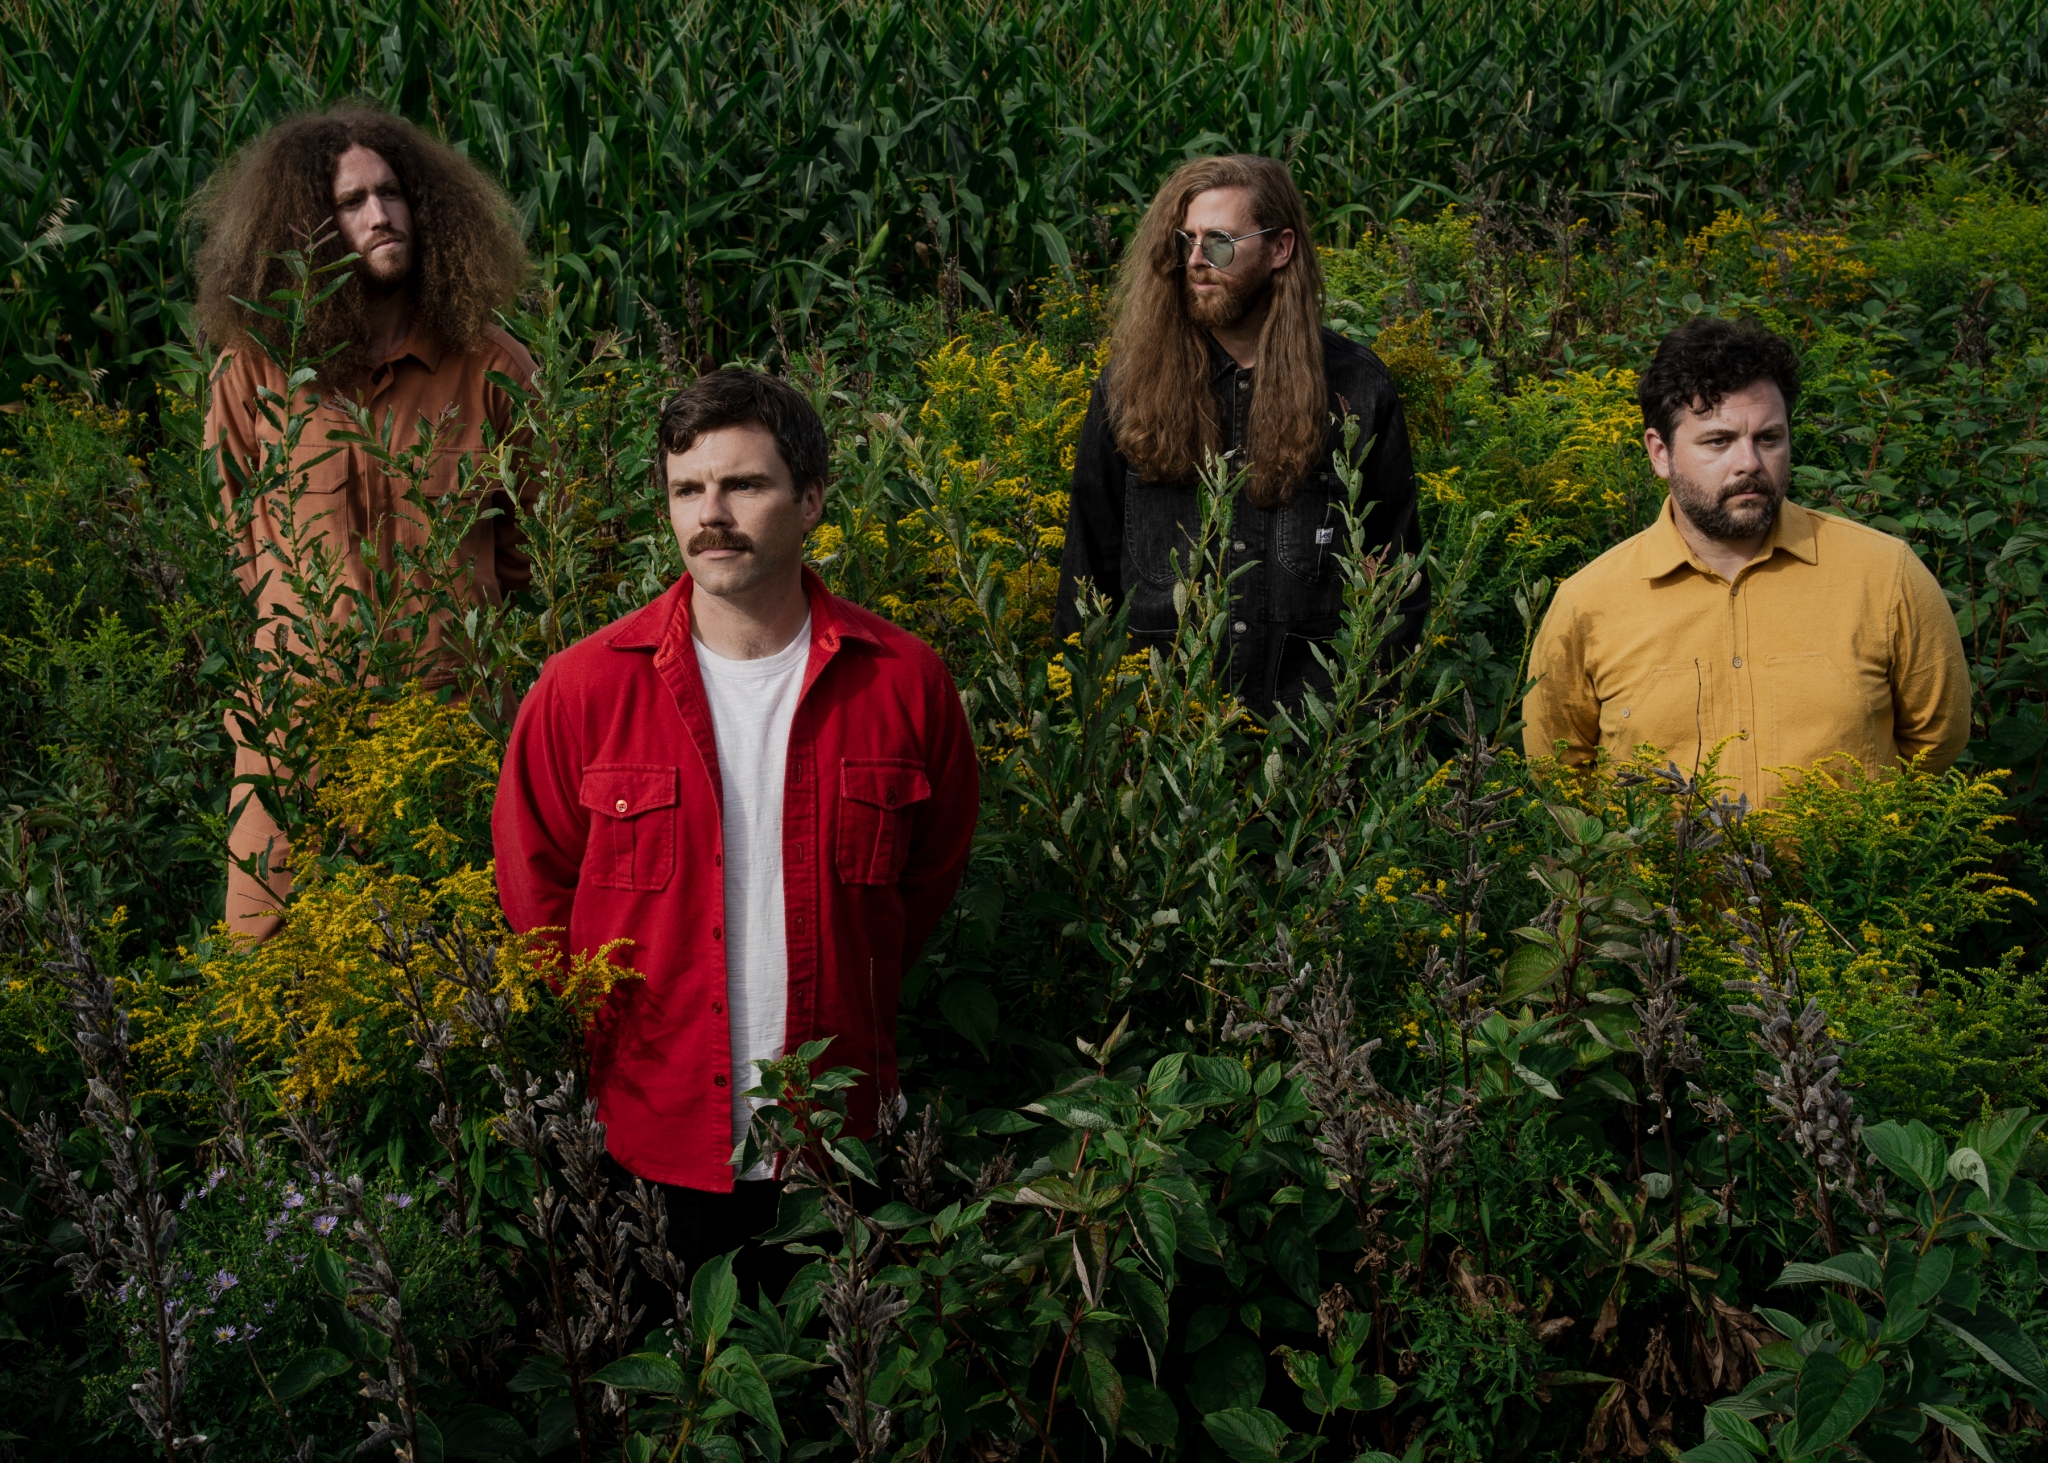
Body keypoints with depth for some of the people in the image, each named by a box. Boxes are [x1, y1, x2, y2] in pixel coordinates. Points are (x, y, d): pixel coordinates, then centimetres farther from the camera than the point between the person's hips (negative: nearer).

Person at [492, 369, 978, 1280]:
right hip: (650, 1140, 0)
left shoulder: (902, 681, -5)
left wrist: (849, 1010, 7)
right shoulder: (585, 687, -6)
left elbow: (933, 871, 10)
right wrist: (618, 1027, 4)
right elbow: (534, 883, 6)